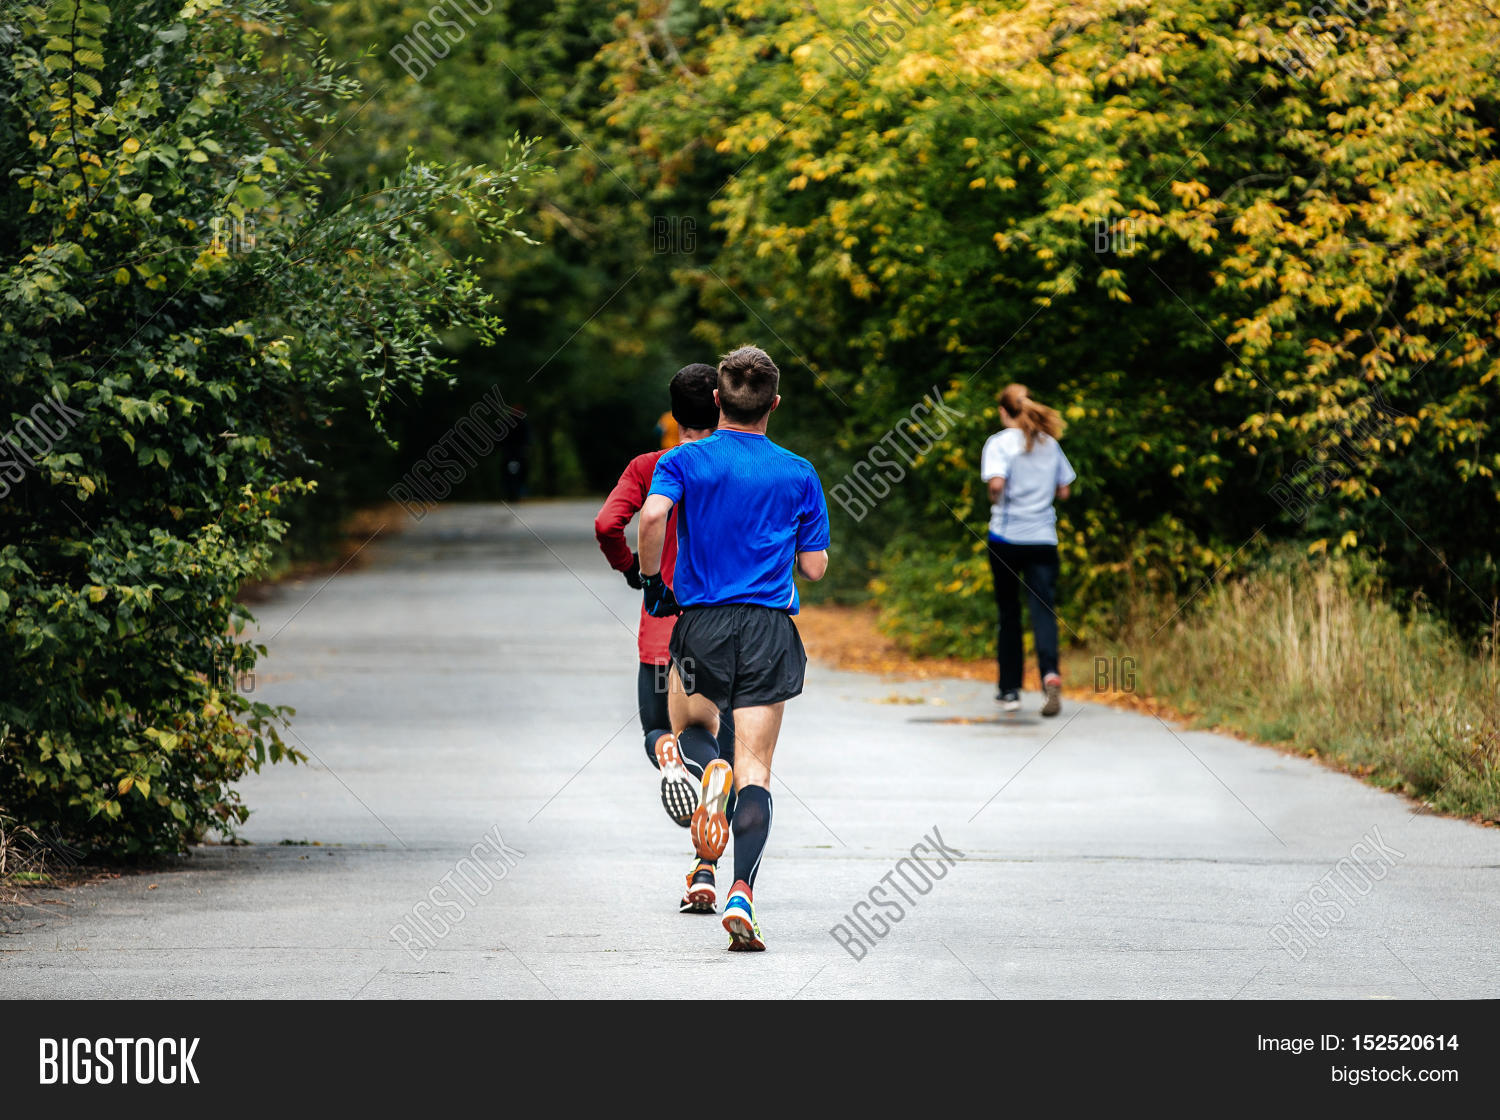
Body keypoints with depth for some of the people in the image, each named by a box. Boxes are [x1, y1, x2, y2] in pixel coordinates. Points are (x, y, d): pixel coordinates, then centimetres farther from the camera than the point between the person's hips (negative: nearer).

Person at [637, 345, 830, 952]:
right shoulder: (798, 474, 3)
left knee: (690, 729, 26)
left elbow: (653, 515, -21)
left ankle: (709, 770, -12)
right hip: (770, 629, 0)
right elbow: (815, 566, 4)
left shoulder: (684, 460, -1)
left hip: (701, 625, 0)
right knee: (756, 771, 0)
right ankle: (741, 894, -18)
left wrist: (651, 579, -5)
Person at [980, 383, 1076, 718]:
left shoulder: (1000, 442, -6)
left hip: (1006, 537, -2)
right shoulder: (1050, 444, 7)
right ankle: (1050, 672, -30)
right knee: (1044, 609, -4)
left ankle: (1010, 690, 16)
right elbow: (1063, 490, 12)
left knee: (1009, 614, 10)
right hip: (1044, 538, 2)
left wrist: (995, 499, -2)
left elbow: (996, 482, -22)